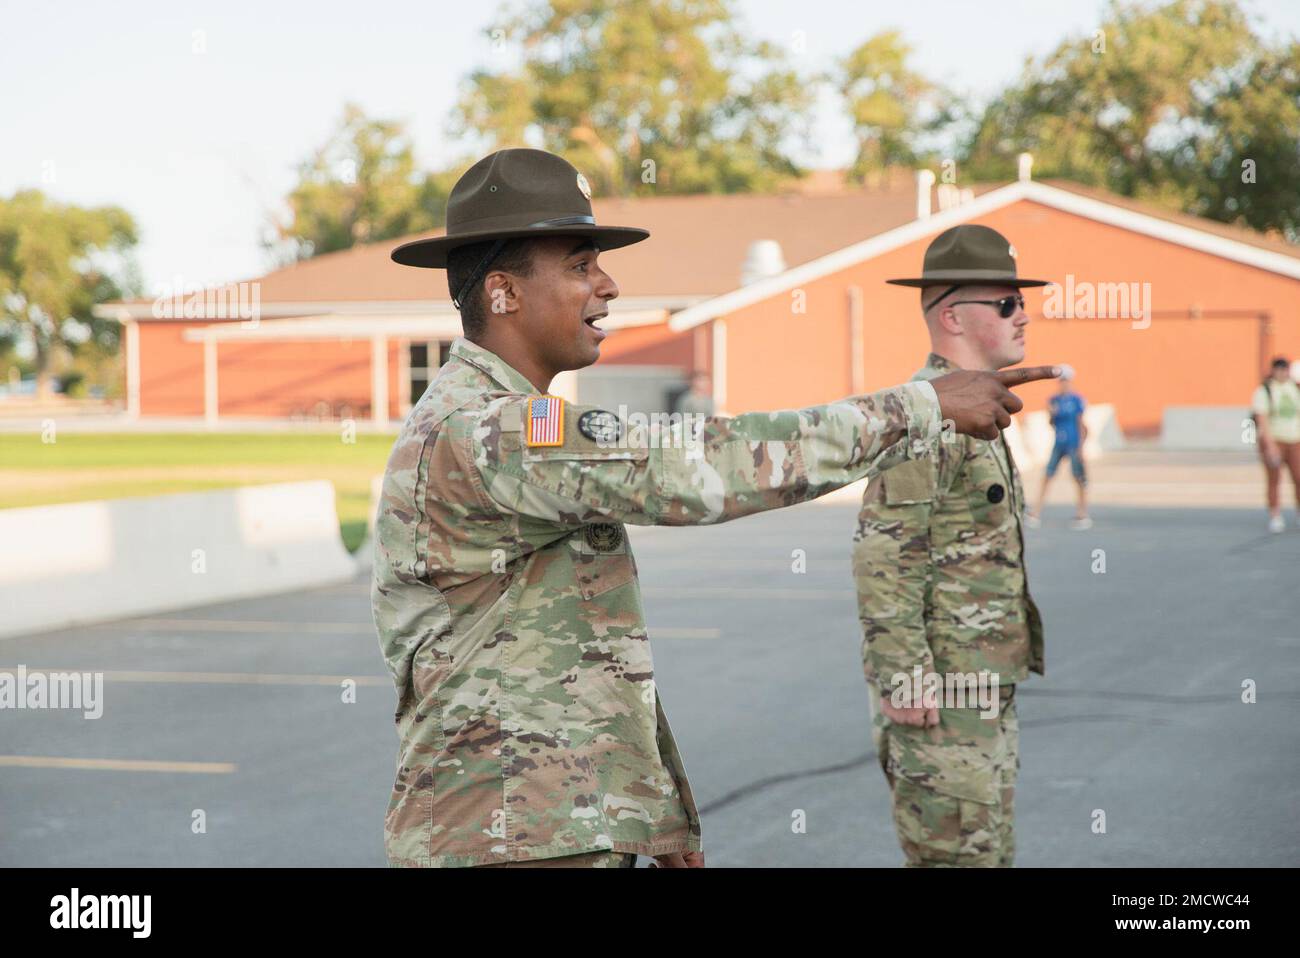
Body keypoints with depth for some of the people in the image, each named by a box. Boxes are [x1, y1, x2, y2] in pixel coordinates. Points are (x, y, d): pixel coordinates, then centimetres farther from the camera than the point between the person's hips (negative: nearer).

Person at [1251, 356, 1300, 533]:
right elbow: (1262, 419, -15)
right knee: (1273, 481, -1)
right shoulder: (1264, 391, -7)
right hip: (1272, 440, -3)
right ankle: (1275, 518, 5)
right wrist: (1270, 444, -22)